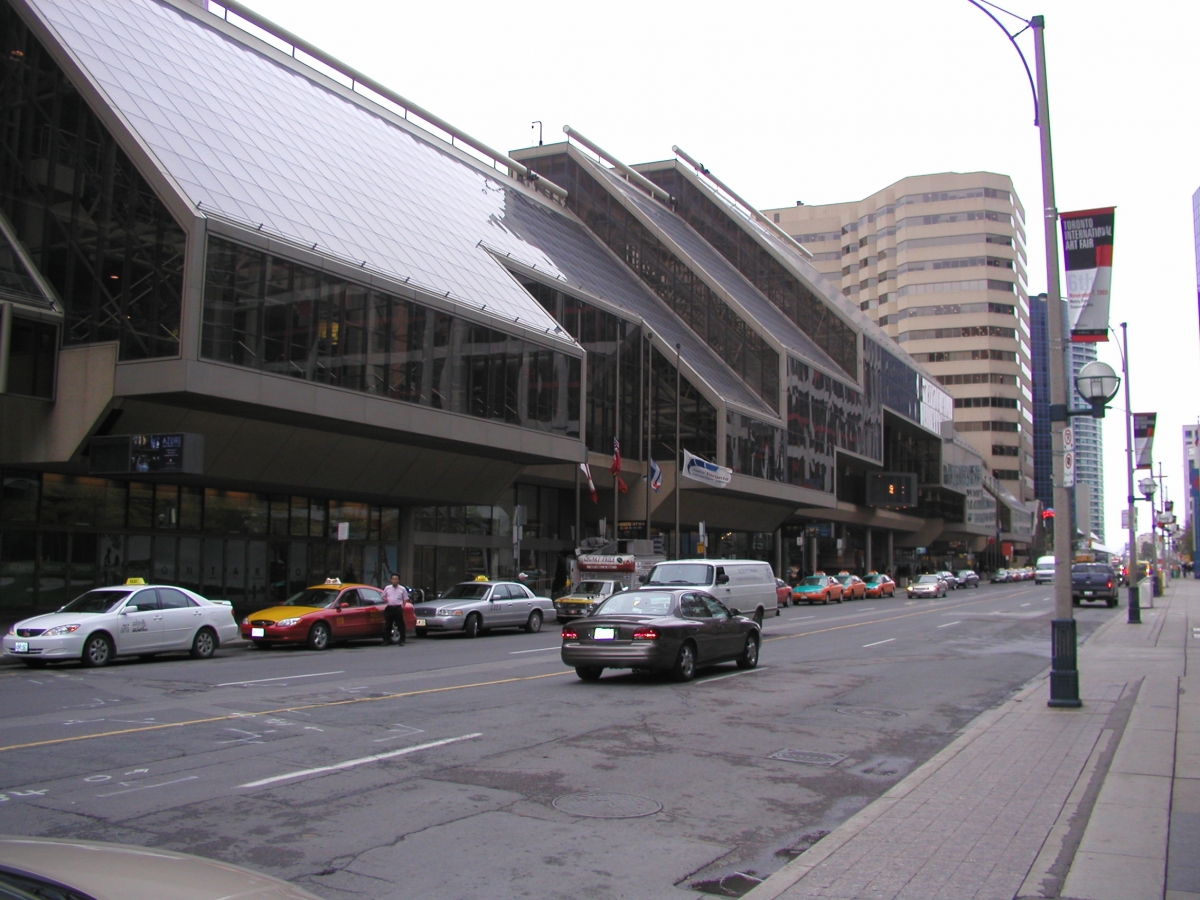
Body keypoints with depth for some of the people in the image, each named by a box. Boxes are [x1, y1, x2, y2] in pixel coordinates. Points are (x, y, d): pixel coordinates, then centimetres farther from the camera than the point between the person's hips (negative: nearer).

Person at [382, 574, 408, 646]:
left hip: (398, 608, -2)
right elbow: (383, 596, 19)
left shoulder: (402, 589, 6)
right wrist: (384, 599, -3)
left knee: (401, 624, -2)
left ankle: (402, 641, 3)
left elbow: (405, 599, 7)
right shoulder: (387, 588, 11)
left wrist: (403, 606, -6)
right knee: (387, 624, 4)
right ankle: (387, 640, 14)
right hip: (389, 608, 2)